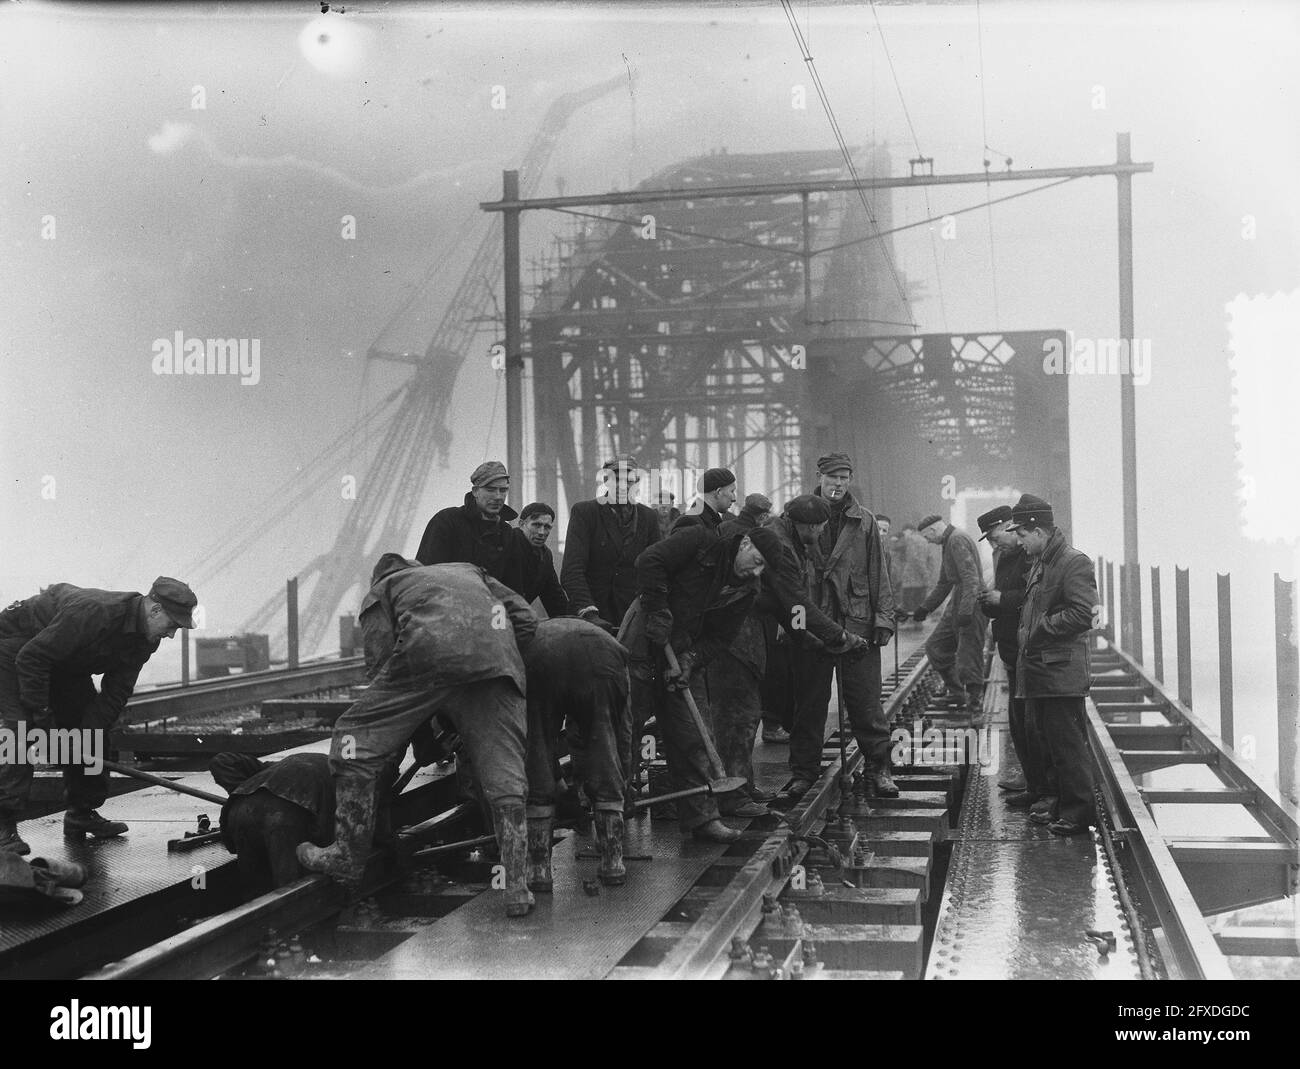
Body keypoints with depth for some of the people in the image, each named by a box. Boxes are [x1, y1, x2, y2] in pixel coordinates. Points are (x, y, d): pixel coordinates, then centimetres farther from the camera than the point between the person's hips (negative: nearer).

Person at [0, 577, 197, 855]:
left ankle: (82, 815, 13)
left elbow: (115, 692, -9)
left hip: (66, 663, 9)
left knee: (89, 722, 4)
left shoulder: (145, 640, -10)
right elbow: (30, 658, -33)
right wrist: (41, 715, -28)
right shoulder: (94, 612, -38)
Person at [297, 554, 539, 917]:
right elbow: (525, 618, 26)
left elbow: (380, 664, 17)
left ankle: (348, 858, 13)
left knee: (356, 741, 11)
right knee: (505, 776, 7)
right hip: (497, 659, 3)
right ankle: (517, 888, 4)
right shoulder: (470, 571, 42)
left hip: (427, 654, -3)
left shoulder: (380, 590, 32)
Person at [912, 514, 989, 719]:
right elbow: (944, 583, 29)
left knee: (969, 660, -6)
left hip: (971, 609, -11)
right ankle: (957, 694, 20)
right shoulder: (949, 543, 19)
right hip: (958, 608, 11)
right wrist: (925, 608, 26)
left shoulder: (958, 540, -14)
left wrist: (966, 611, -29)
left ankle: (975, 708, 2)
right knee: (935, 646, 13)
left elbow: (971, 577, -24)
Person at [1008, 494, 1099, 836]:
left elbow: (1083, 613, -21)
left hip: (1062, 672, -10)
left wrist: (1041, 627, -15)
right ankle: (1064, 808, 23)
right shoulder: (1039, 563, 17)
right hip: (1041, 670, 10)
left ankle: (1080, 813, -1)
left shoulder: (1074, 563, -13)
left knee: (1068, 745, -6)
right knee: (1053, 742, 15)